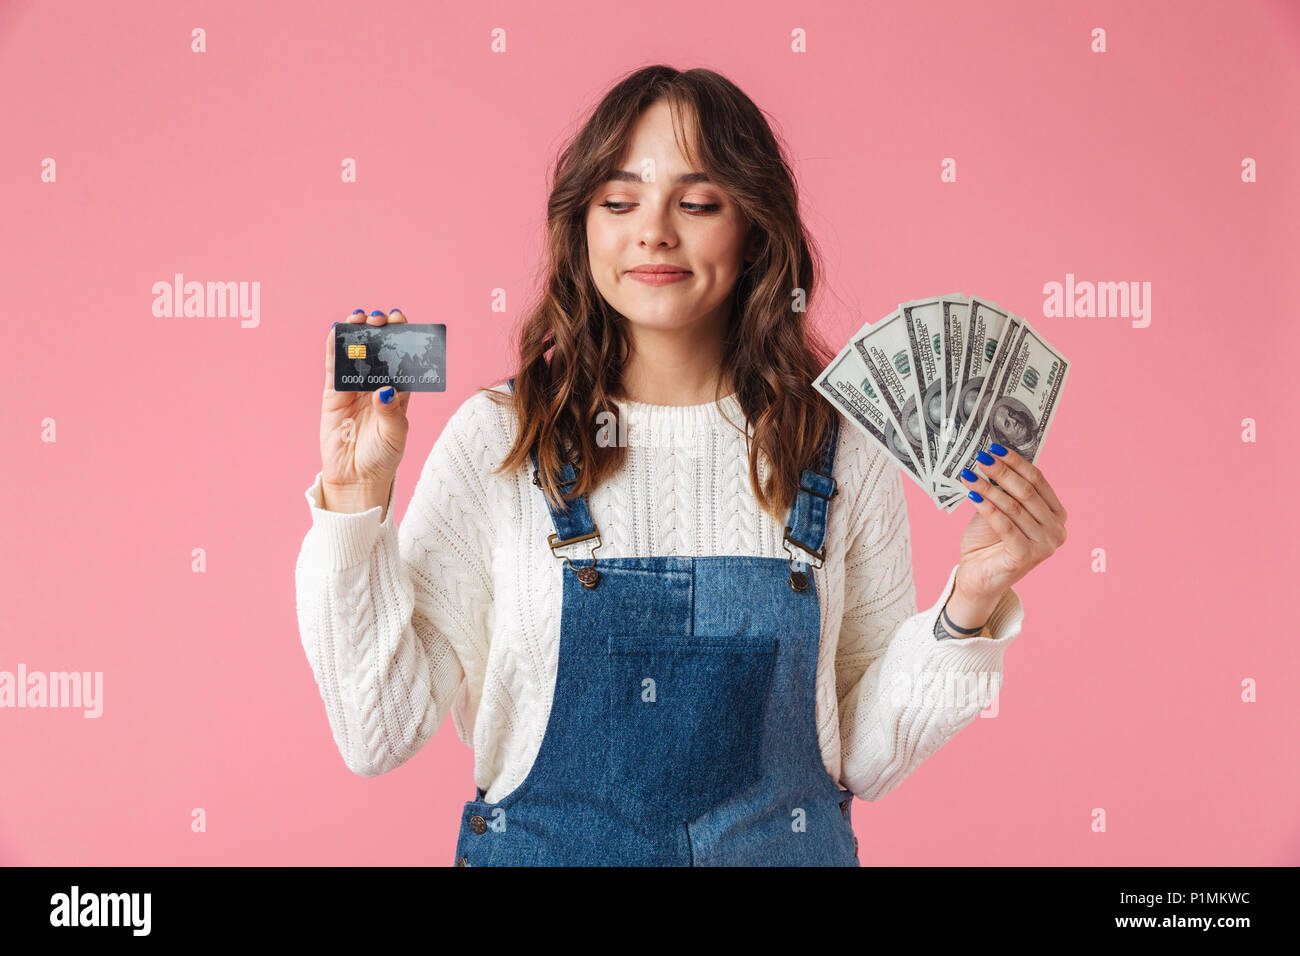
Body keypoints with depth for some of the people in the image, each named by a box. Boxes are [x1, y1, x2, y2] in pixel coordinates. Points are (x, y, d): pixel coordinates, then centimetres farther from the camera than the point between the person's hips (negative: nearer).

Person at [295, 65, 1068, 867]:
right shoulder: (495, 439, -10)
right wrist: (355, 500, -18)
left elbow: (865, 757, -2)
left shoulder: (842, 449, -7)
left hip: (784, 847, 1)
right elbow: (380, 736, -12)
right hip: (540, 845, 0)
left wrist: (972, 602, -15)